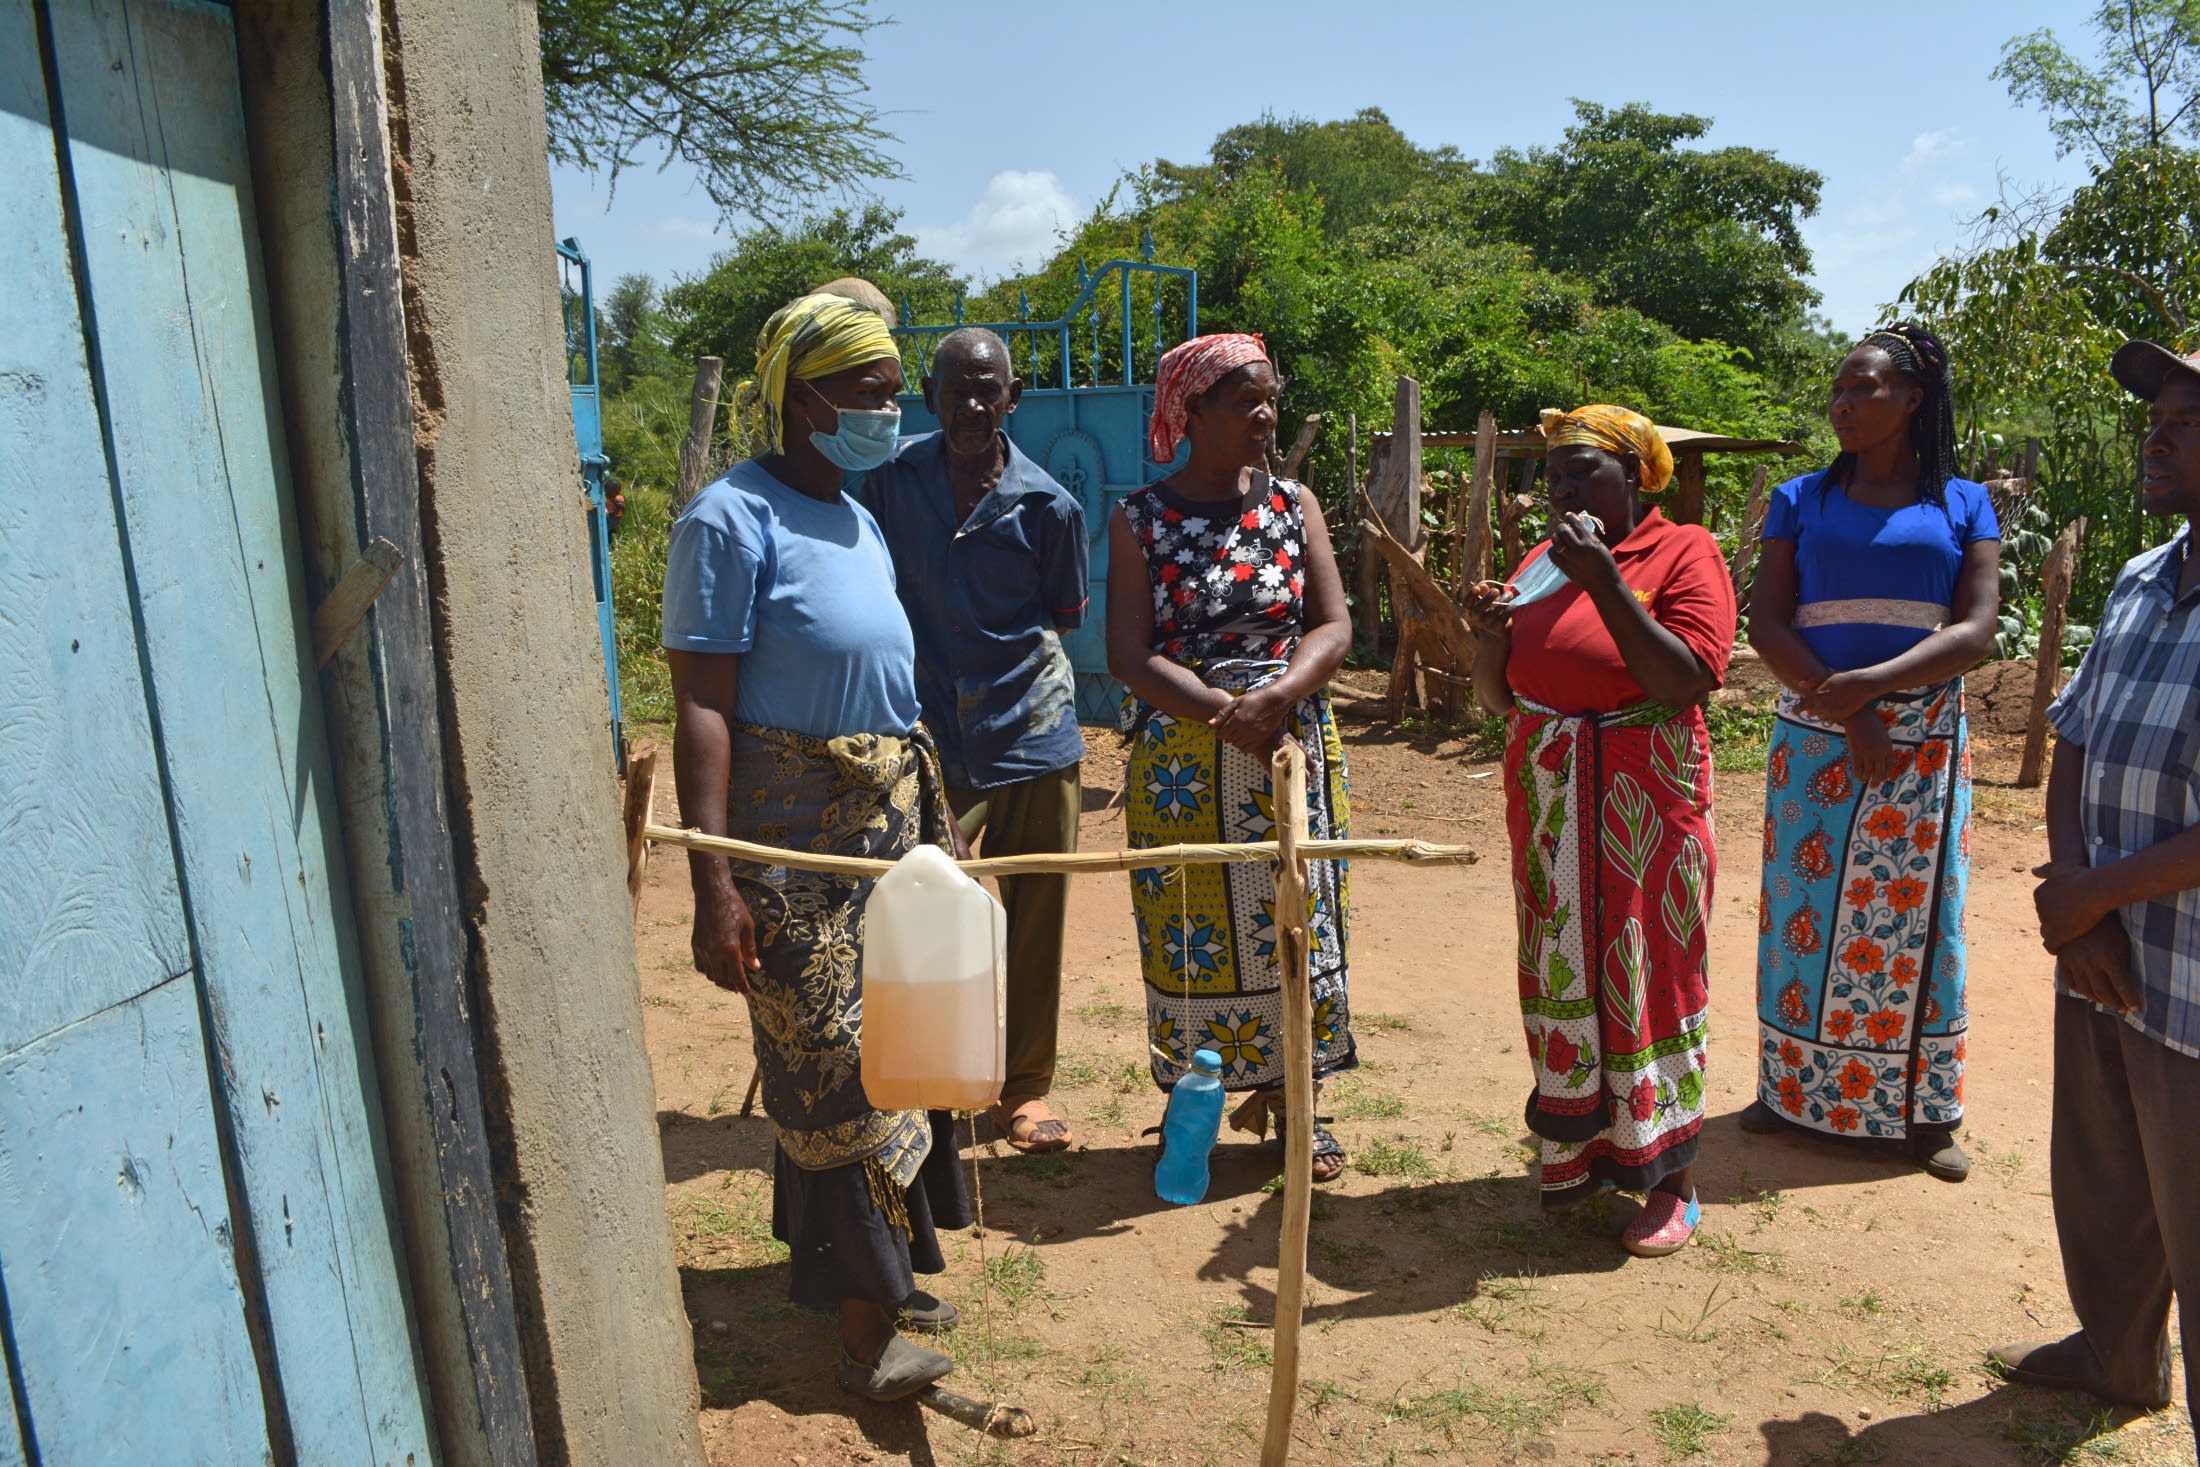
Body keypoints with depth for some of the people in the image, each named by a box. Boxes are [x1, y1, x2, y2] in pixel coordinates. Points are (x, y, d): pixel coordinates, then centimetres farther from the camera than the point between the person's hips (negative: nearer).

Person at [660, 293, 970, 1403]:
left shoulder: (857, 522, 13)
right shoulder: (733, 519, -12)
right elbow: (702, 708, -17)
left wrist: (924, 826, 18)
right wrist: (713, 884, -23)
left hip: (887, 819, 8)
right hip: (796, 832, -8)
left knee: (883, 1048, 16)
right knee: (830, 1065, -1)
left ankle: (876, 1268, 34)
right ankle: (866, 1327, 12)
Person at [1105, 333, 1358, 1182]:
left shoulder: (1292, 505, 6)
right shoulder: (1140, 521, -1)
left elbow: (1334, 626, -1)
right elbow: (1129, 653, -8)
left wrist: (1275, 697, -20)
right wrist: (1223, 711, -20)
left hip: (1292, 747, 2)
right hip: (1180, 757, -2)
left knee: (1293, 915, 7)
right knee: (1189, 923, 4)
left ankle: (1295, 1099, 23)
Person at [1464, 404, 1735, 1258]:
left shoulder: (1683, 553, -6)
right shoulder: (1540, 564, 11)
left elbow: (1684, 683, -20)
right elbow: (1496, 698, 13)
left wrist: (1604, 581, -22)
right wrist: (1491, 632, -7)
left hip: (1645, 809, -5)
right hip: (1547, 811, 5)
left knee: (1646, 977, 1)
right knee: (1564, 975, 11)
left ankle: (1670, 1180, 15)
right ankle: (1584, 1150, 27)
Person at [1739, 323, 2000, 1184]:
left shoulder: (1963, 505, 4)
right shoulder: (1801, 501, 5)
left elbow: (1976, 633, -6)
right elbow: (1766, 624, -4)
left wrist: (1866, 684, -20)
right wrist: (1847, 717, -14)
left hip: (1924, 741, 0)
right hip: (1815, 737, 1)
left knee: (1915, 916, 5)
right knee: (1804, 906, 5)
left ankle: (1923, 1111, 17)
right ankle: (1794, 1088, 20)